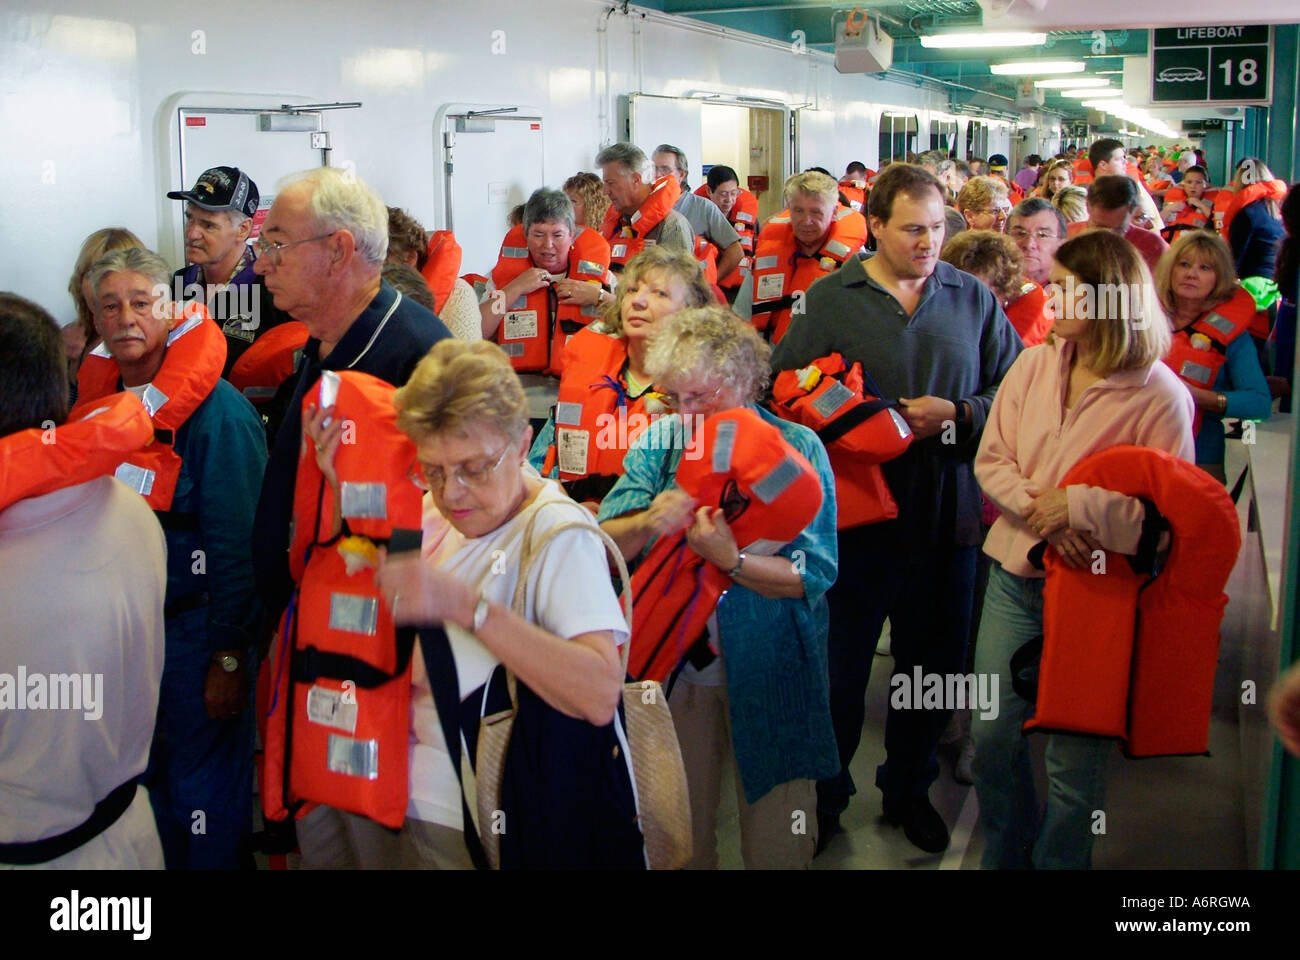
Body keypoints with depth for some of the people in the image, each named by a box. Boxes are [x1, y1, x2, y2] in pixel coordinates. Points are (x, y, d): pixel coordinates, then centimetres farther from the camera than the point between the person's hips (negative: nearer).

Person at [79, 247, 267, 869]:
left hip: (195, 628, -6)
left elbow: (237, 544, -17)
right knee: (139, 778, 16)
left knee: (205, 795, 5)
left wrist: (229, 658, -17)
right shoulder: (94, 400, 5)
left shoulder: (215, 409, -15)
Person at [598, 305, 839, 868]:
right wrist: (647, 523, -26)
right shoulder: (660, 441, 2)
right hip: (674, 668, 3)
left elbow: (815, 574, -16)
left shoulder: (796, 448, -8)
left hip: (767, 672, -3)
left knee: (775, 845, 8)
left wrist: (732, 559, -30)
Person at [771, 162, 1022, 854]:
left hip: (945, 510, 3)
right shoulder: (829, 299, 0)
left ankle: (909, 790, 35)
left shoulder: (973, 298, 6)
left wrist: (956, 415, -12)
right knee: (839, 666, 7)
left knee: (932, 665, 14)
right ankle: (823, 795, 27)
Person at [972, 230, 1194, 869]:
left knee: (1074, 762, 5)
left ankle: (1057, 860, 29)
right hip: (1016, 574, 5)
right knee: (992, 735, 12)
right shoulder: (1034, 364, 3)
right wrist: (1039, 511, -14)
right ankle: (1003, 856, 35)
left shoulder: (1160, 395, -12)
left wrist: (1079, 505, -22)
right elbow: (991, 458, 3)